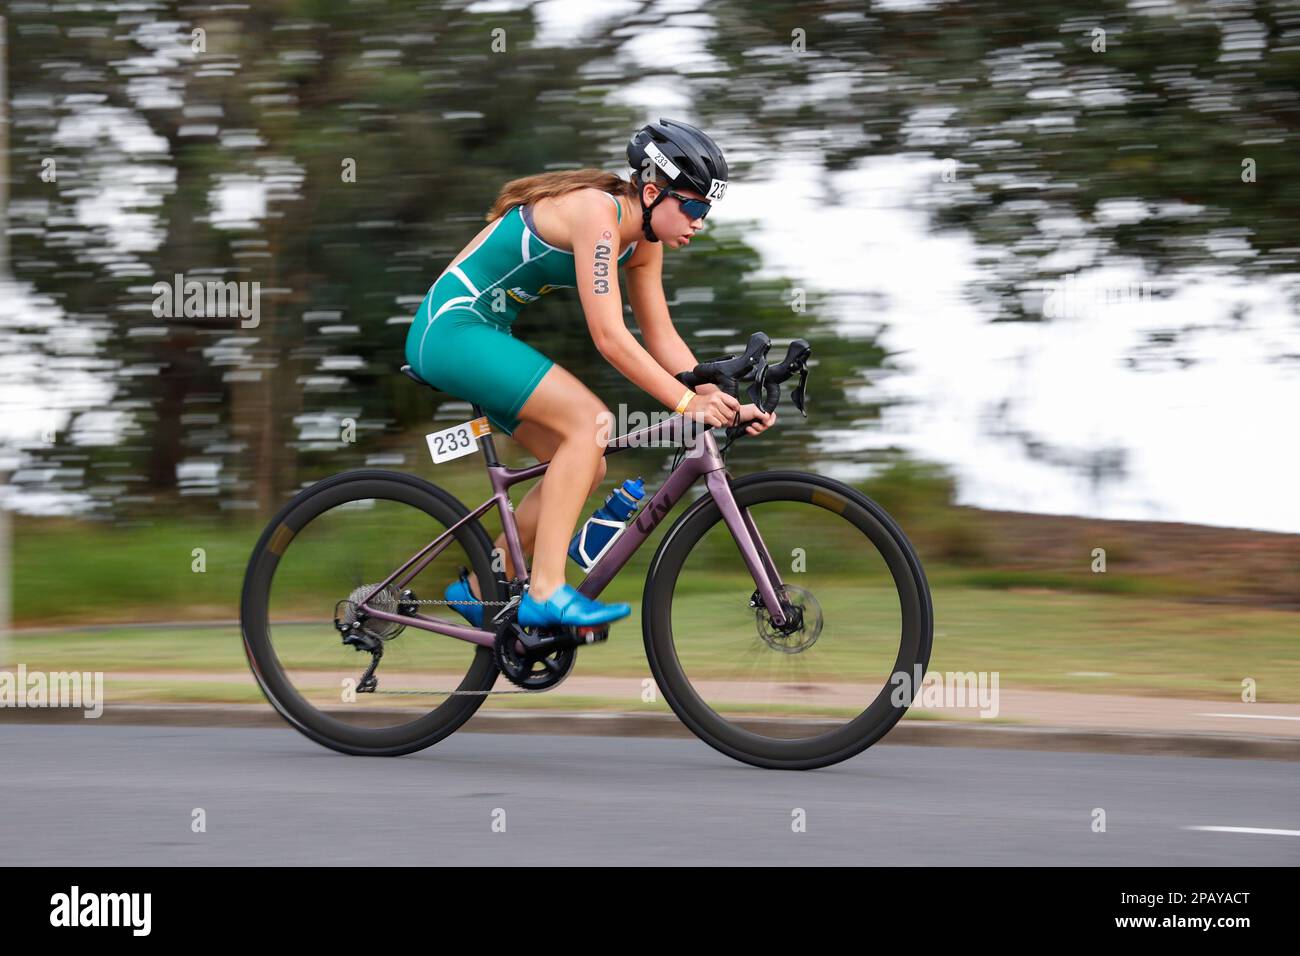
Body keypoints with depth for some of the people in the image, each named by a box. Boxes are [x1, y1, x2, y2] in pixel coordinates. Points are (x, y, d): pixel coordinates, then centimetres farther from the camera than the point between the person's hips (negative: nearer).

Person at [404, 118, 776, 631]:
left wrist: (724, 403, -3)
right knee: (591, 421, -22)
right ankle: (546, 591, -24)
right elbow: (609, 337, -27)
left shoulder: (642, 241, 6)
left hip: (485, 337, 10)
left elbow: (662, 339, 9)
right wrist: (687, 403, -25)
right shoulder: (596, 213, -23)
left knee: (587, 465, 4)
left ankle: (482, 589, 13)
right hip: (452, 326, -10)